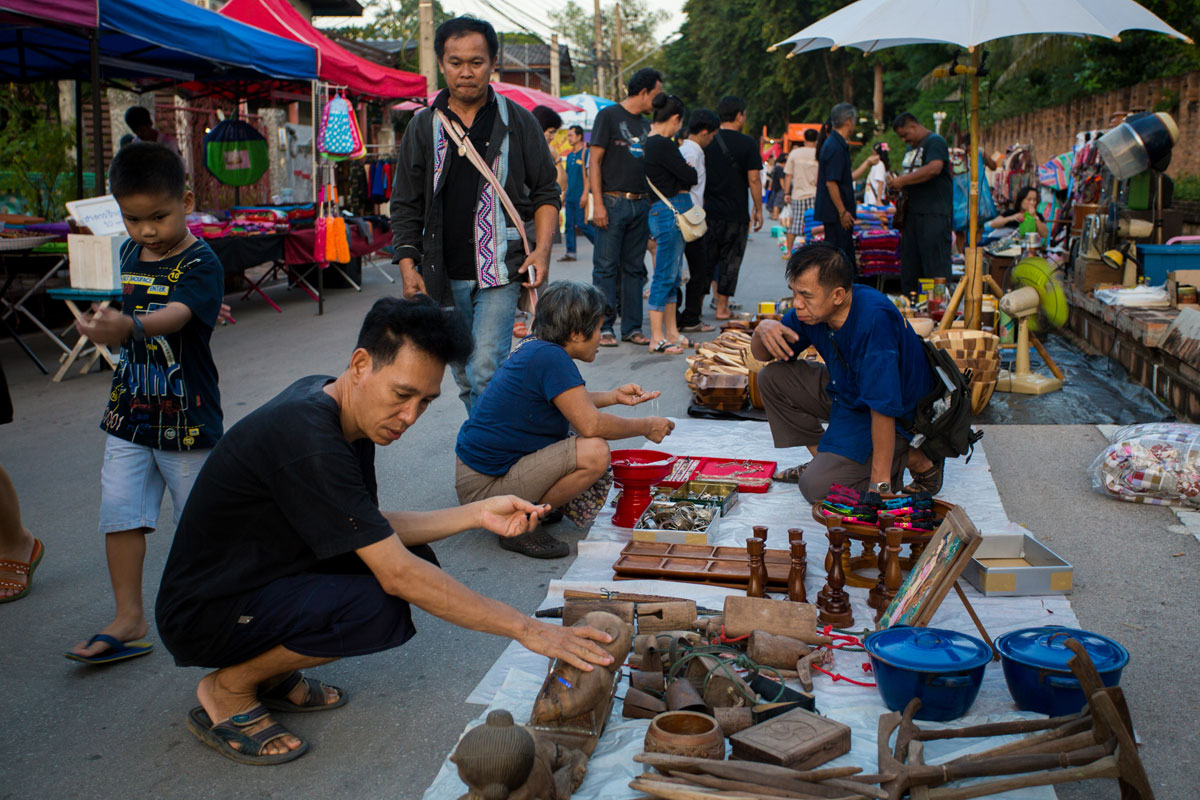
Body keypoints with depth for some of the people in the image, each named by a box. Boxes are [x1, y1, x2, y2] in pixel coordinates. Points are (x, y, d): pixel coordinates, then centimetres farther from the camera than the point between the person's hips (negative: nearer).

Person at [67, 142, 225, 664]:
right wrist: (103, 326, -1)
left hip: (186, 417, -6)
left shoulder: (201, 263, -16)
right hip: (129, 410, 6)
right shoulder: (129, 255, 6)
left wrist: (129, 327, -54)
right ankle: (129, 620, 9)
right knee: (119, 512, 1)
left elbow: (173, 316, -35)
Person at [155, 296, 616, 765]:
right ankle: (228, 691, -6)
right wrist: (526, 629, -28)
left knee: (419, 562, -1)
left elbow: (371, 530, 5)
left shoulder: (337, 406, -2)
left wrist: (477, 515, -6)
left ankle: (271, 671, 10)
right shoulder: (308, 443, -30)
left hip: (263, 576, 9)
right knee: (382, 609, -29)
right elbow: (397, 575, -31)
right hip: (200, 615, -9)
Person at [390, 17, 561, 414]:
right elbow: (405, 206, 10)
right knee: (465, 379, 10)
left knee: (485, 371, -14)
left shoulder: (518, 122, 4)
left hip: (499, 270, -3)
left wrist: (542, 249, -6)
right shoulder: (423, 127, 8)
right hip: (444, 276, 3)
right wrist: (408, 265, 0)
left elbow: (546, 192, 8)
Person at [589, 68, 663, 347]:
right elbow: (595, 161, -7)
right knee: (606, 267, -4)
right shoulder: (609, 115, -2)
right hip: (613, 202, -6)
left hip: (640, 205, 6)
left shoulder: (646, 125, 17)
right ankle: (604, 327, 1)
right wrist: (598, 204, -15)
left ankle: (632, 327, 12)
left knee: (634, 269, 8)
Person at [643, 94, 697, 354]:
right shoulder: (662, 145, -17)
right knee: (665, 275, -6)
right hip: (670, 211, -10)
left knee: (673, 275, 14)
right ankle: (657, 338, -1)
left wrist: (682, 173, 1)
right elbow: (691, 177, -12)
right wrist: (689, 171, 7)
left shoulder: (651, 142, 13)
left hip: (671, 212, 10)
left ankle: (671, 332, 21)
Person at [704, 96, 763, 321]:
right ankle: (722, 307, 6)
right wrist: (758, 210, -1)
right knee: (730, 260, 4)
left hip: (709, 211, 4)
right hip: (736, 213, -4)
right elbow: (754, 179, -9)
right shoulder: (747, 143, -7)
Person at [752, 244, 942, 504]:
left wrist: (880, 483, -35)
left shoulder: (874, 319, -35)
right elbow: (761, 355, 4)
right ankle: (823, 458, 10)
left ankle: (914, 459, -5)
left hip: (896, 420, -8)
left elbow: (883, 407, -36)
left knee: (817, 486, -21)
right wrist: (763, 330, -21)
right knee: (773, 377, 2)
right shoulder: (812, 308, -10)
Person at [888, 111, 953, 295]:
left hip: (934, 213, -9)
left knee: (935, 263, -10)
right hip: (913, 212, 9)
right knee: (909, 260, 11)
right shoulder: (911, 147, 21)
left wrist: (902, 180, -21)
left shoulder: (935, 142, -8)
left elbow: (934, 169, -24)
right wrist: (897, 183, 8)